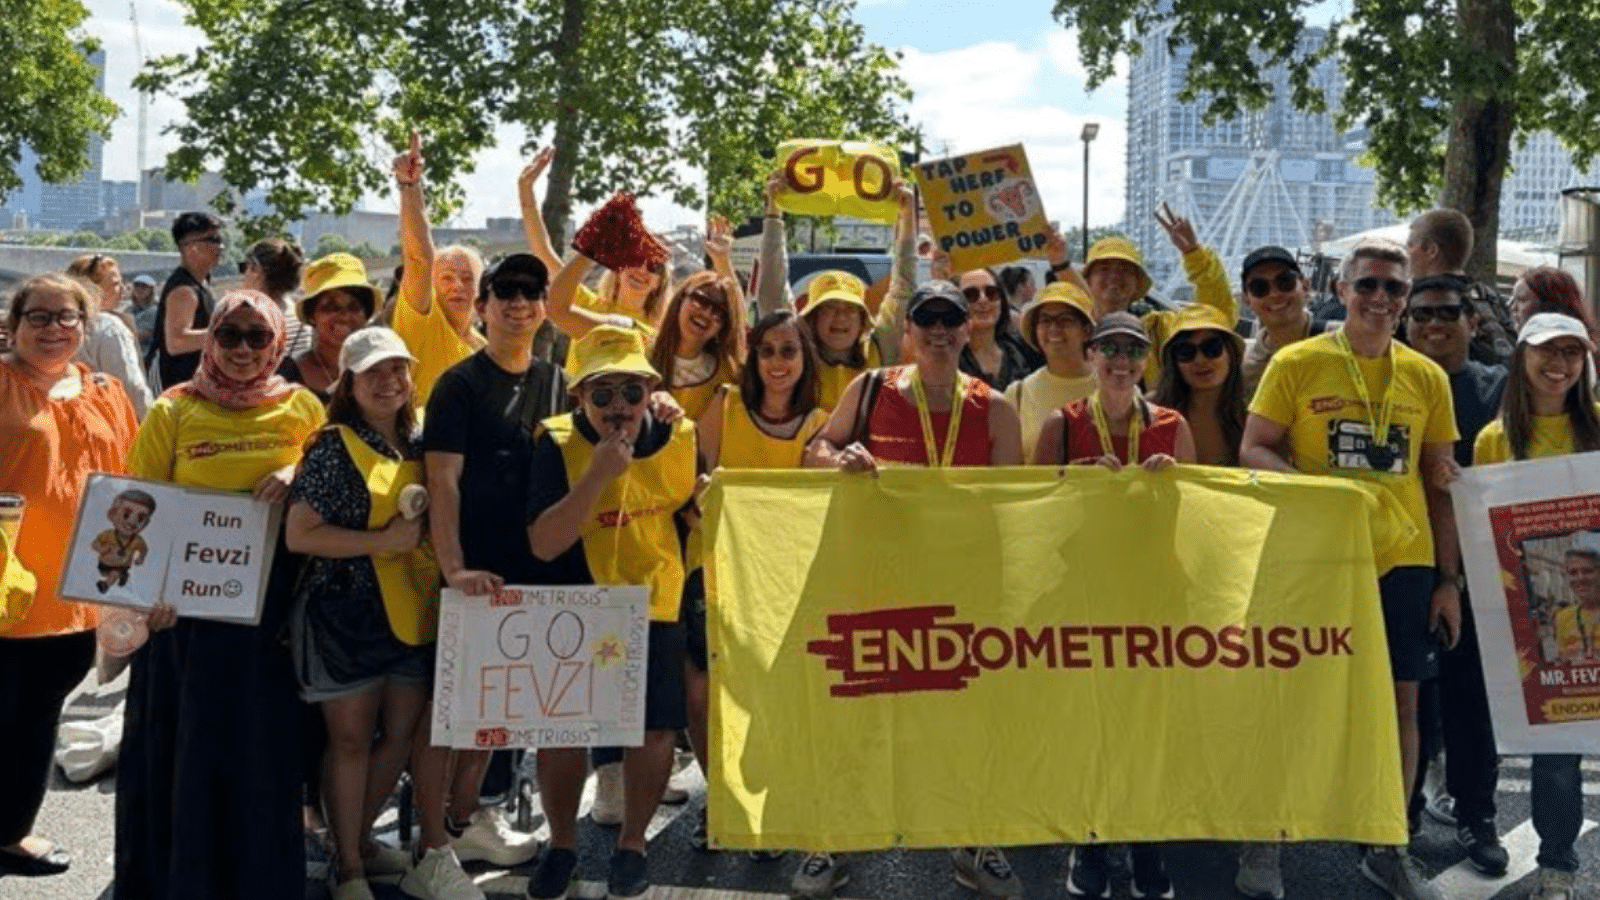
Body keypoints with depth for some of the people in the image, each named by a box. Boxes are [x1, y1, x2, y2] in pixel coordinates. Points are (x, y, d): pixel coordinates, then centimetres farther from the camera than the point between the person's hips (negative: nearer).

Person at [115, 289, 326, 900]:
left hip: (272, 597, 1)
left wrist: (296, 473, -9)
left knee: (265, 737, 6)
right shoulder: (174, 410, 0)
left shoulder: (300, 407, 4)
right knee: (185, 736, 4)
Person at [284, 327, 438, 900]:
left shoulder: (419, 440, 8)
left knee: (402, 733, 11)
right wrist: (383, 541, -19)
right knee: (352, 738, 2)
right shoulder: (335, 446, -10)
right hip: (346, 609, -6)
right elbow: (298, 535, -15)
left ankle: (360, 838, 31)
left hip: (410, 609, 6)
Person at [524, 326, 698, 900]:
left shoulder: (679, 438, -5)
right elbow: (543, 544, -23)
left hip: (658, 606, 2)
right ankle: (561, 845, 26)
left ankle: (632, 844, 26)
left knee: (656, 728, 3)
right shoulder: (559, 443, -14)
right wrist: (599, 472, -29)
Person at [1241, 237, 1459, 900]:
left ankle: (1389, 846, 20)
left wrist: (1449, 579, 7)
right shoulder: (1297, 363, -1)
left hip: (1406, 561, 3)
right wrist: (1315, 488, -21)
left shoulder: (1428, 378, 8)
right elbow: (1253, 451, -3)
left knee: (1400, 701, 7)